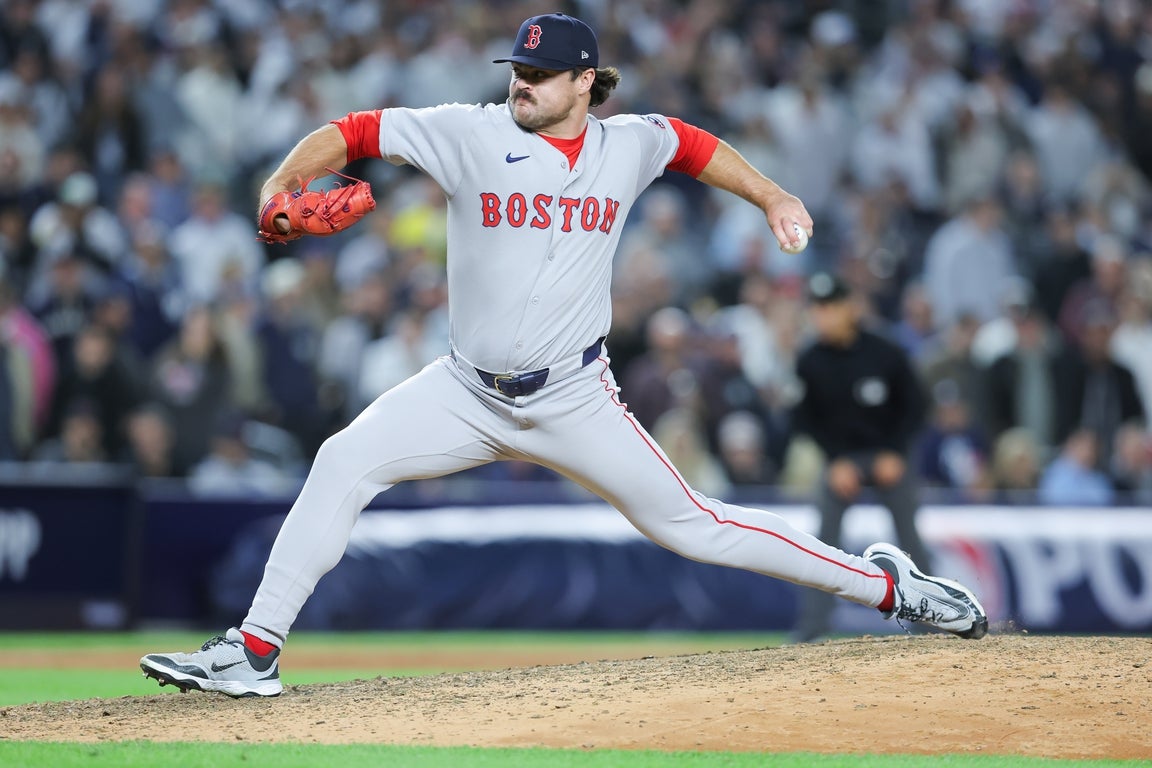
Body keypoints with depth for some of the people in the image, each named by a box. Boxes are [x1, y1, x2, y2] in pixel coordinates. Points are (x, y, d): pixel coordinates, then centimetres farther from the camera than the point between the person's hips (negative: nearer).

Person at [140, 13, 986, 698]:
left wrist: (772, 198, 12)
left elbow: (692, 143, 21)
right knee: (343, 464, -18)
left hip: (574, 400, 0)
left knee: (689, 524, 0)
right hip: (466, 391, 0)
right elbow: (356, 131, -9)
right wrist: (286, 180, -25)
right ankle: (253, 653, -13)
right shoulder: (472, 135, -7)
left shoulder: (626, 146, -1)